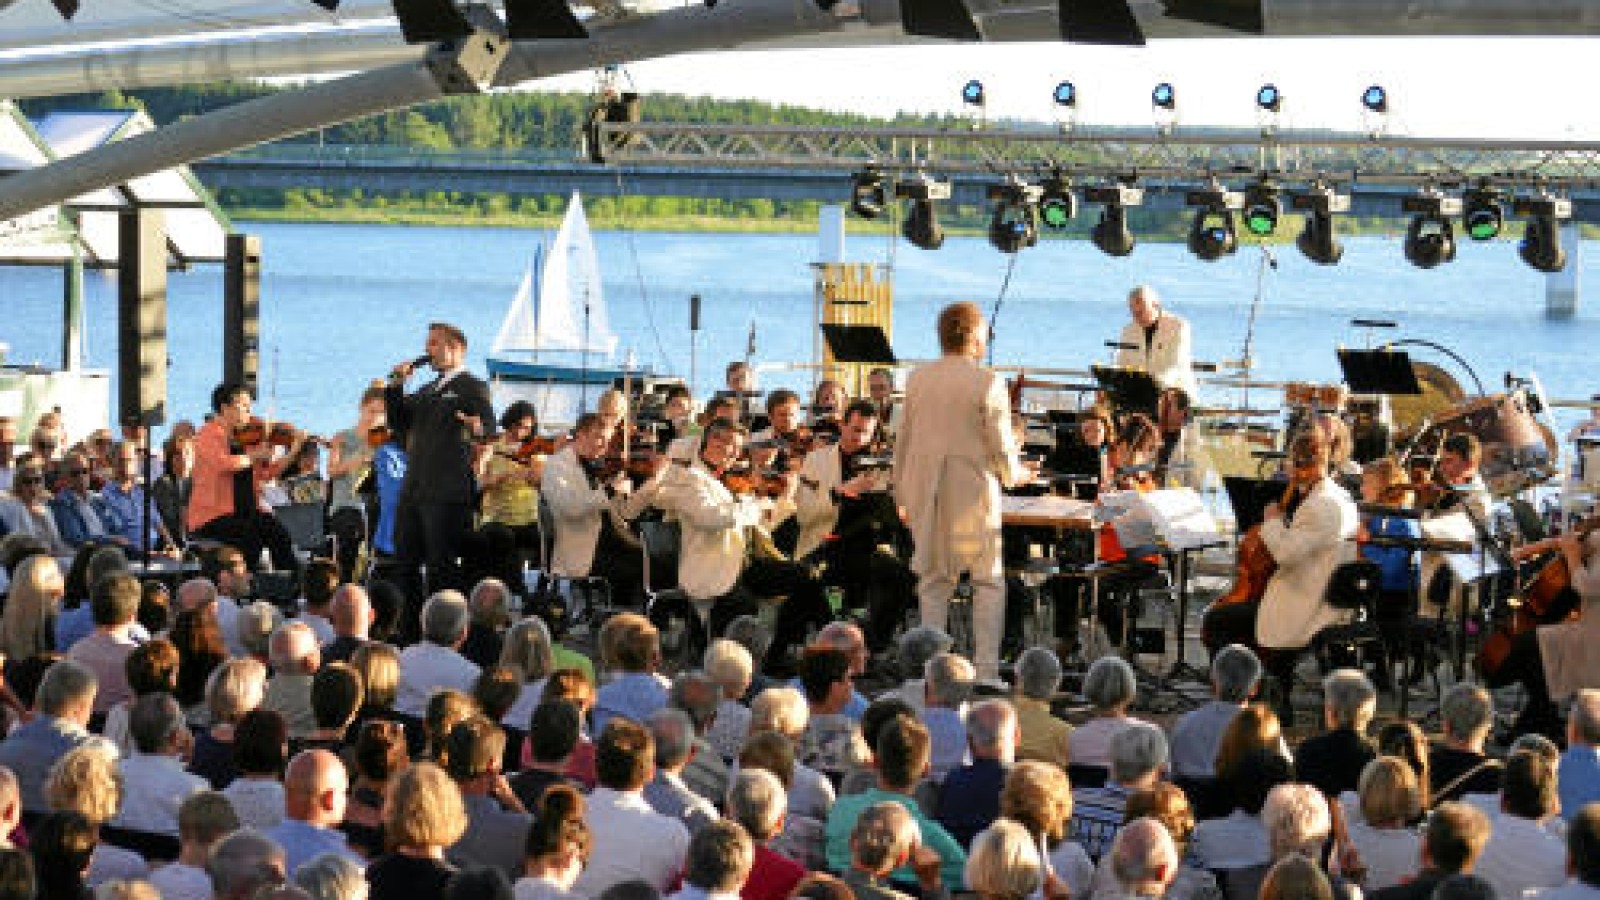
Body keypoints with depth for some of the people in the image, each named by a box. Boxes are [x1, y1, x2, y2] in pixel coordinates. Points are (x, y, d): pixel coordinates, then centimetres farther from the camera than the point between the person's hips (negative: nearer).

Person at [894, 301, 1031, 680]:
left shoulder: (917, 379, 4)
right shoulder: (988, 383, -10)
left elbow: (903, 439, 10)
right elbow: (1000, 447, -7)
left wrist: (901, 491, 21)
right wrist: (1014, 474, 14)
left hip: (924, 490, 4)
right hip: (972, 489, -4)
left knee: (934, 578, 13)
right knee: (988, 578, 8)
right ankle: (986, 668, 2)